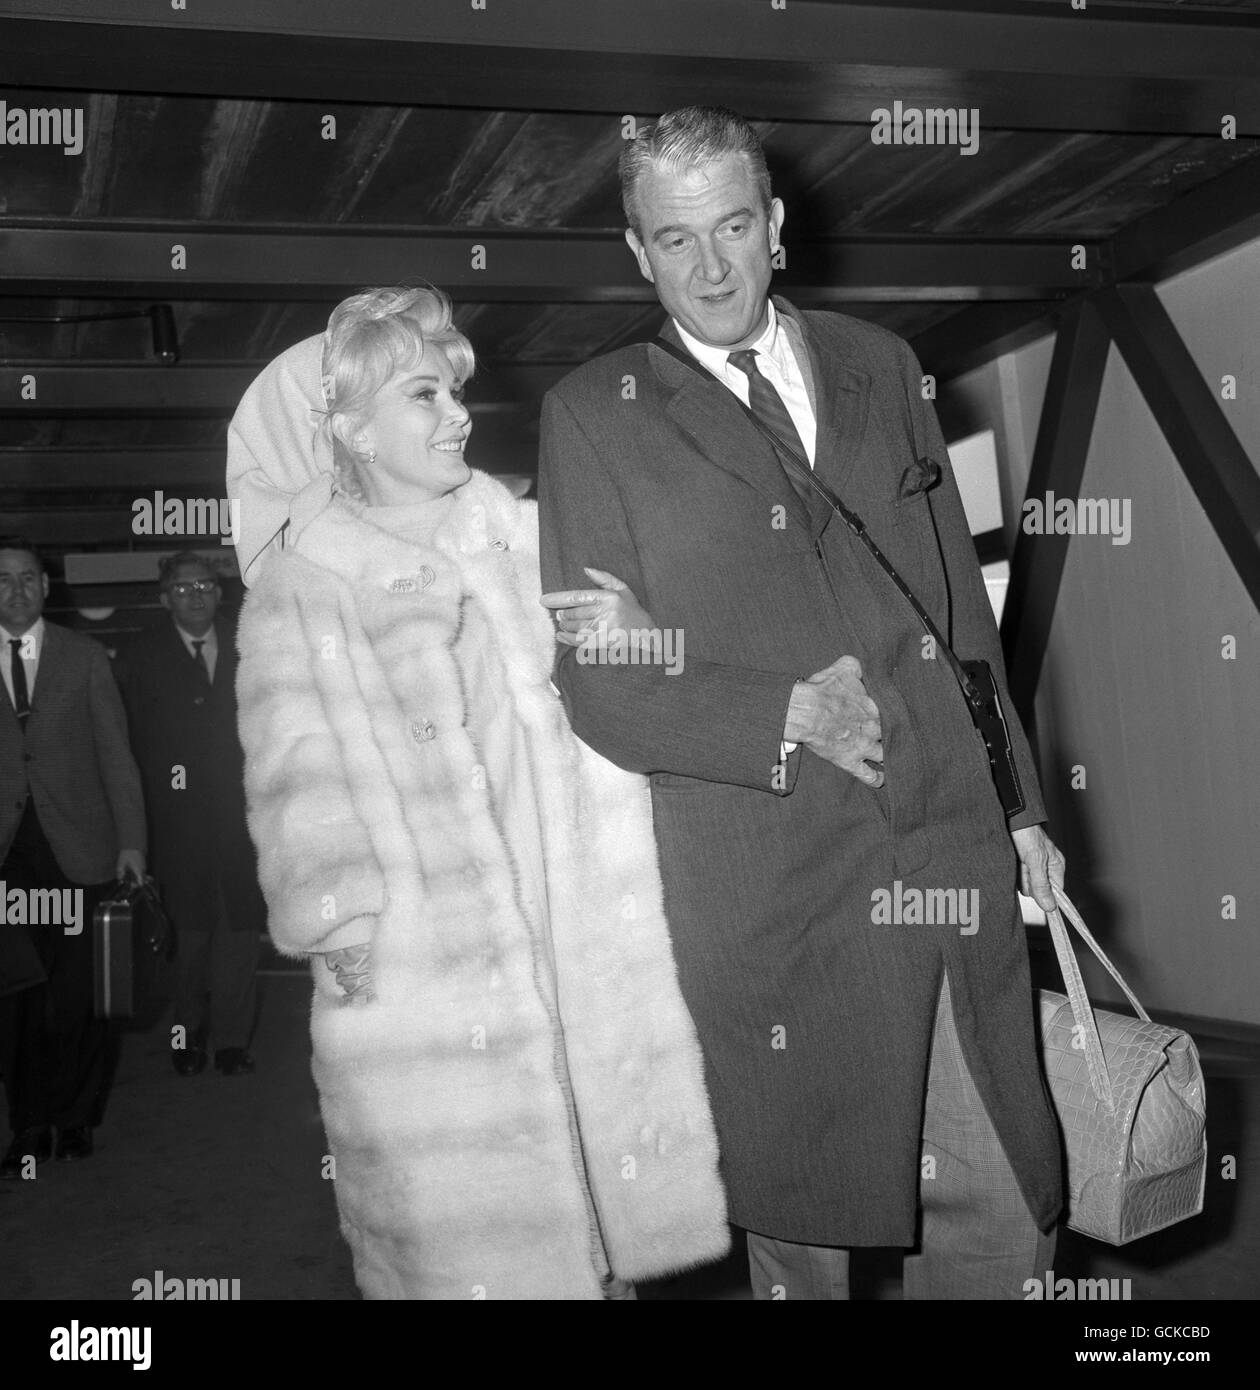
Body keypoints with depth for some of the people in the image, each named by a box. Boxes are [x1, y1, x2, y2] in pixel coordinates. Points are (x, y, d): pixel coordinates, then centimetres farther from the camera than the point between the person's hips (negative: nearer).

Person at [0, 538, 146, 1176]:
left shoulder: (84, 656, 6)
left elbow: (115, 751, 5)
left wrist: (130, 840, -3)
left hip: (78, 850, 0)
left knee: (79, 995, 2)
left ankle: (76, 1117, 18)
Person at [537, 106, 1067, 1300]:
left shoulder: (878, 366, 11)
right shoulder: (594, 416, -1)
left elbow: (961, 603, 15)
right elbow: (600, 687, -6)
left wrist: (1020, 802, 14)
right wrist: (786, 718, -17)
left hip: (956, 859, 4)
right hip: (770, 897, -3)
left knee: (1006, 1221, 10)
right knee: (801, 1222, 12)